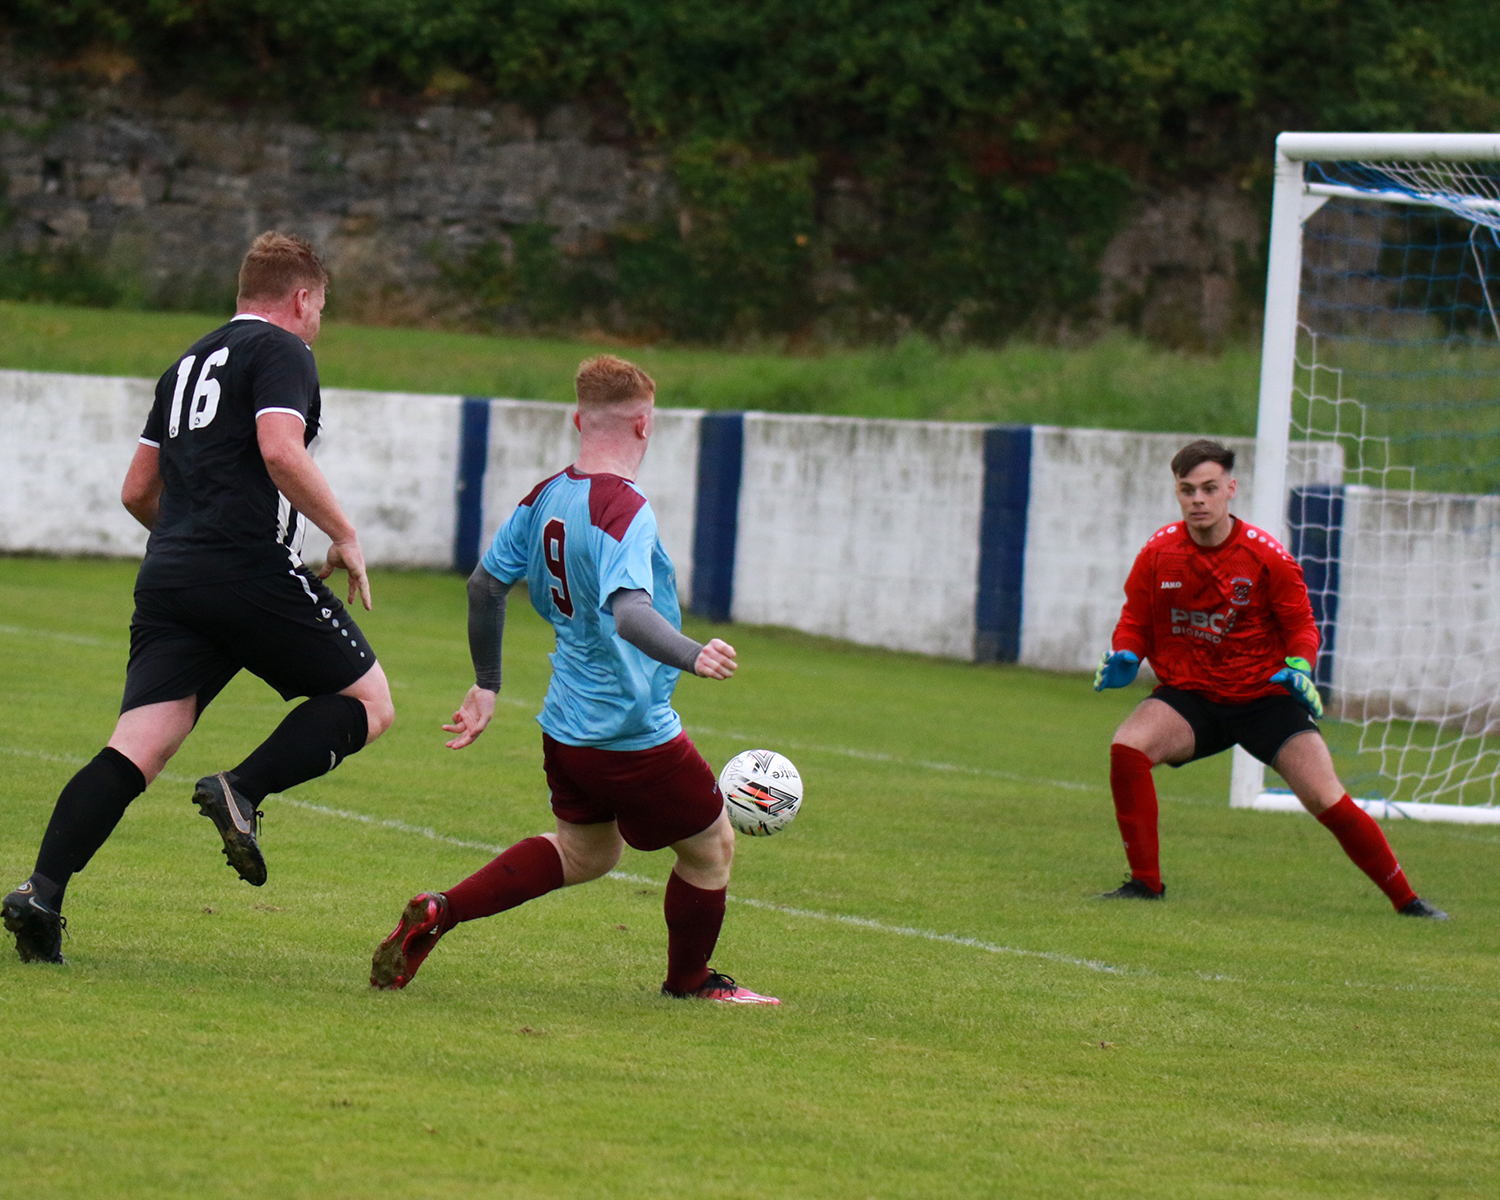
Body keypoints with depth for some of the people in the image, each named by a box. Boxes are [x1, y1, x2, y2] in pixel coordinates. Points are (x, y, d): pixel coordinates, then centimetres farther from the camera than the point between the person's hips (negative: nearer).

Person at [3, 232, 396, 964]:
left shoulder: (190, 362, 25)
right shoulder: (281, 351, 1)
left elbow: (138, 491, 27)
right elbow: (281, 452, -17)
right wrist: (344, 537, -8)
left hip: (167, 575, 7)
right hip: (252, 569, -7)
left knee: (136, 750, -3)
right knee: (367, 703, 7)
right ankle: (243, 791, -14)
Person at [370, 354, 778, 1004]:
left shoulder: (544, 498, 5)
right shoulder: (625, 510, -22)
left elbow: (485, 582, 16)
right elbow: (630, 612, -36)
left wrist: (486, 685, 26)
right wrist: (692, 656, -50)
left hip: (565, 727, 9)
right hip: (636, 731, -9)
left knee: (584, 852, 26)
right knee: (711, 847, 12)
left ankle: (438, 912, 13)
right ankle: (688, 981, 29)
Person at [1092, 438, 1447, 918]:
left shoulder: (1265, 555, -11)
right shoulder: (1158, 553, -5)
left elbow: (1301, 624, -1)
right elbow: (1136, 621, 6)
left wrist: (1299, 667, -21)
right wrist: (1124, 657, -15)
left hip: (1264, 697, -2)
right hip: (1190, 696, 2)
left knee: (1326, 798, -14)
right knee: (1127, 747, -27)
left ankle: (1406, 900, 1)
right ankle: (1144, 882, -13)